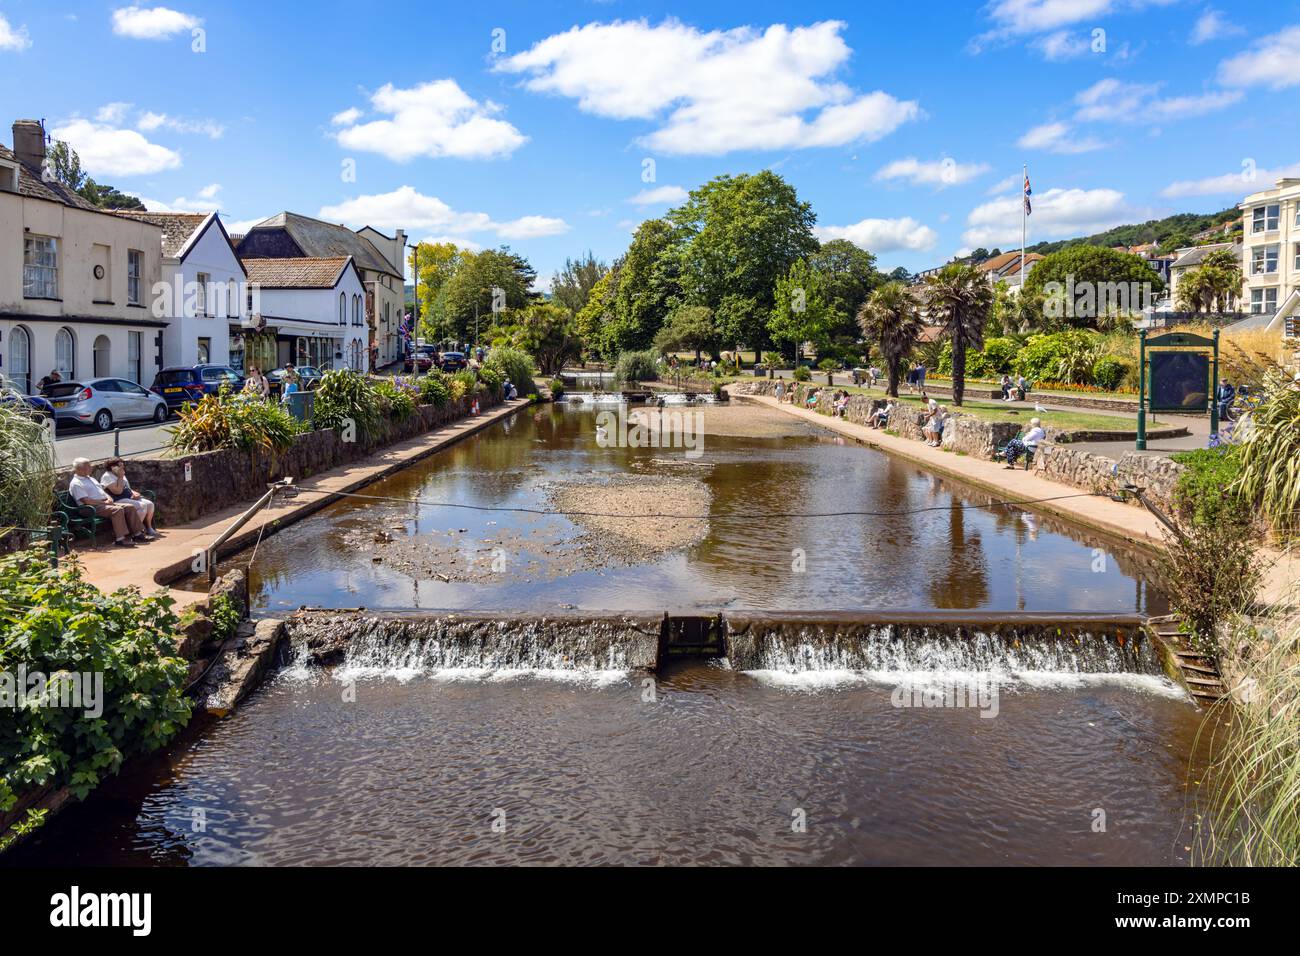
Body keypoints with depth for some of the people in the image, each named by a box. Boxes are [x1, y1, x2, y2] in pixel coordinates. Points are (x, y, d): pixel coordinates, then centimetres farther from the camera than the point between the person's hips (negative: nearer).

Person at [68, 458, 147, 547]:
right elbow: (86, 500, -16)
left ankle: (137, 533, -6)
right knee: (117, 510, -33)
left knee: (130, 507, -7)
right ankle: (120, 539, -35)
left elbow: (102, 490, 27)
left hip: (105, 503, 9)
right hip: (94, 507, -9)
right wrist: (104, 502, -16)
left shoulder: (91, 479, 24)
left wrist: (109, 498, 4)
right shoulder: (75, 483, -6)